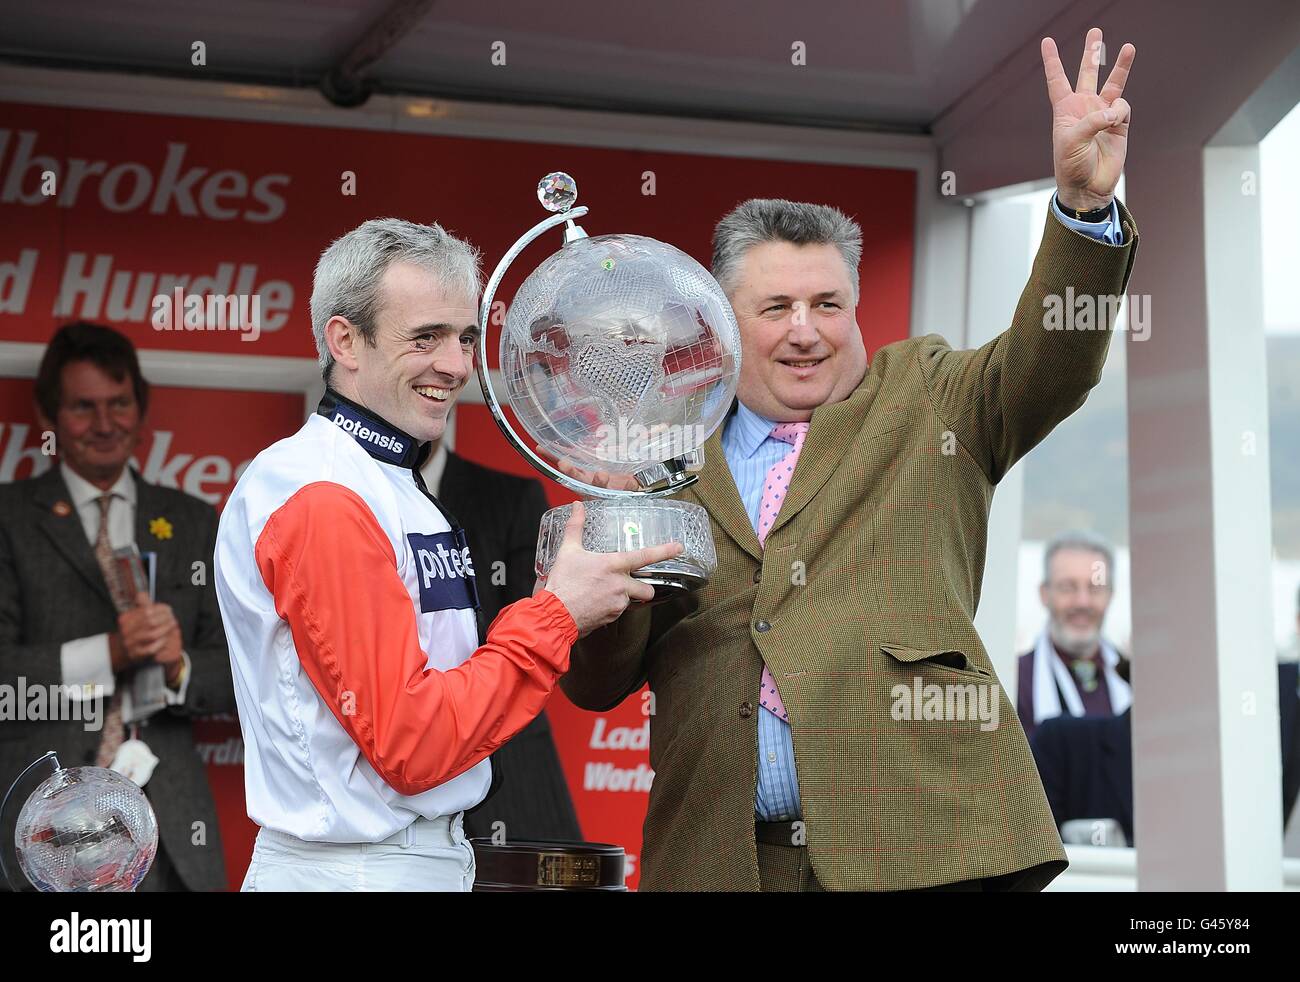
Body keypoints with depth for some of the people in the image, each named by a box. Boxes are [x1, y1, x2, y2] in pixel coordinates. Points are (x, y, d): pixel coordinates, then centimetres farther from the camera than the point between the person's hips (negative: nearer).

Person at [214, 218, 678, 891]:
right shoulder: (323, 500, -16)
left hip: (432, 858, 10)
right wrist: (557, 613, -14)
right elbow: (409, 746, -21)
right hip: (358, 870, -10)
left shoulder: (389, 486, 15)